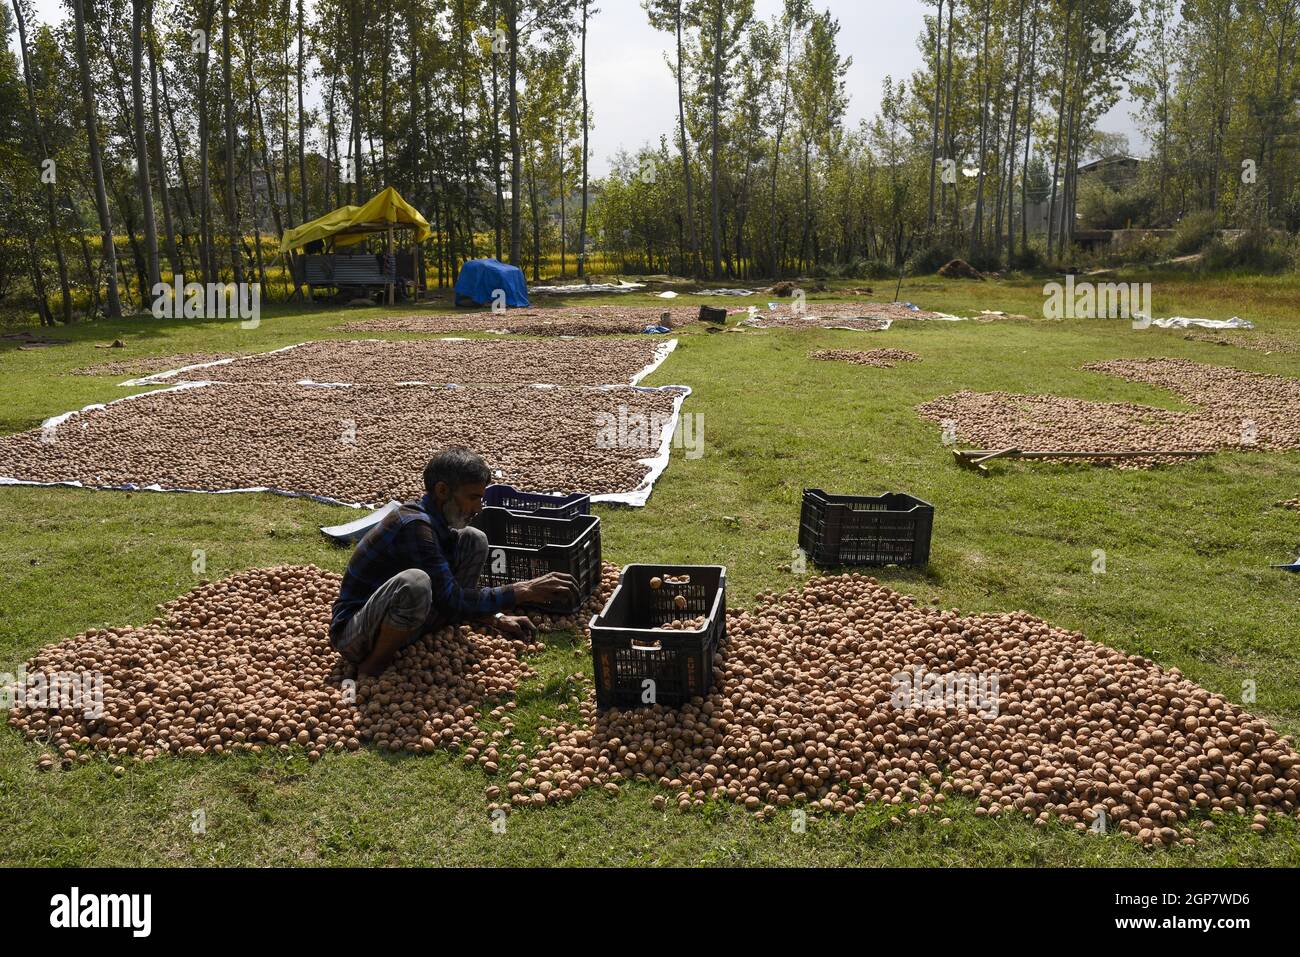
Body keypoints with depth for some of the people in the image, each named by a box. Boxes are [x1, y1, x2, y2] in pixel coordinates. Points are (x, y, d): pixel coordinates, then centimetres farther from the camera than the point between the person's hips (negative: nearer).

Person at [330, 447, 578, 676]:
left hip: (397, 622, 8)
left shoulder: (438, 522, 2)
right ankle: (373, 667, -15)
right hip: (353, 633, -8)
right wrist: (522, 592, -26)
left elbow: (454, 593, 15)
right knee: (414, 582, -41)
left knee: (474, 541, 0)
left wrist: (496, 618, 2)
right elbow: (451, 602, -28)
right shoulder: (415, 526, -26)